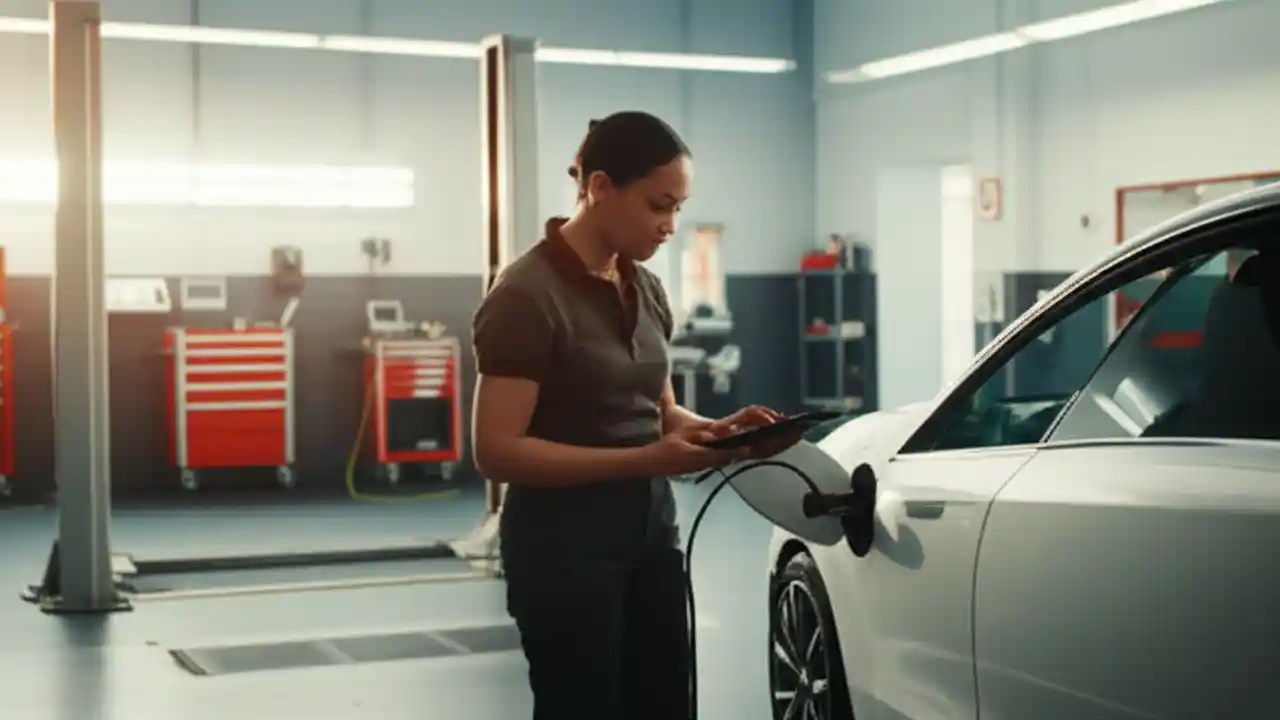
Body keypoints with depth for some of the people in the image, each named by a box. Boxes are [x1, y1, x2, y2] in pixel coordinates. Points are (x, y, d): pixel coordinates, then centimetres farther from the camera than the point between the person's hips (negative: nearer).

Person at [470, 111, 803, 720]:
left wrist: (719, 429, -4)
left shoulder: (646, 288, 9)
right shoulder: (528, 294, -14)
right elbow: (496, 450, -19)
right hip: (563, 546, -7)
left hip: (651, 531, 7)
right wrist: (644, 461, -25)